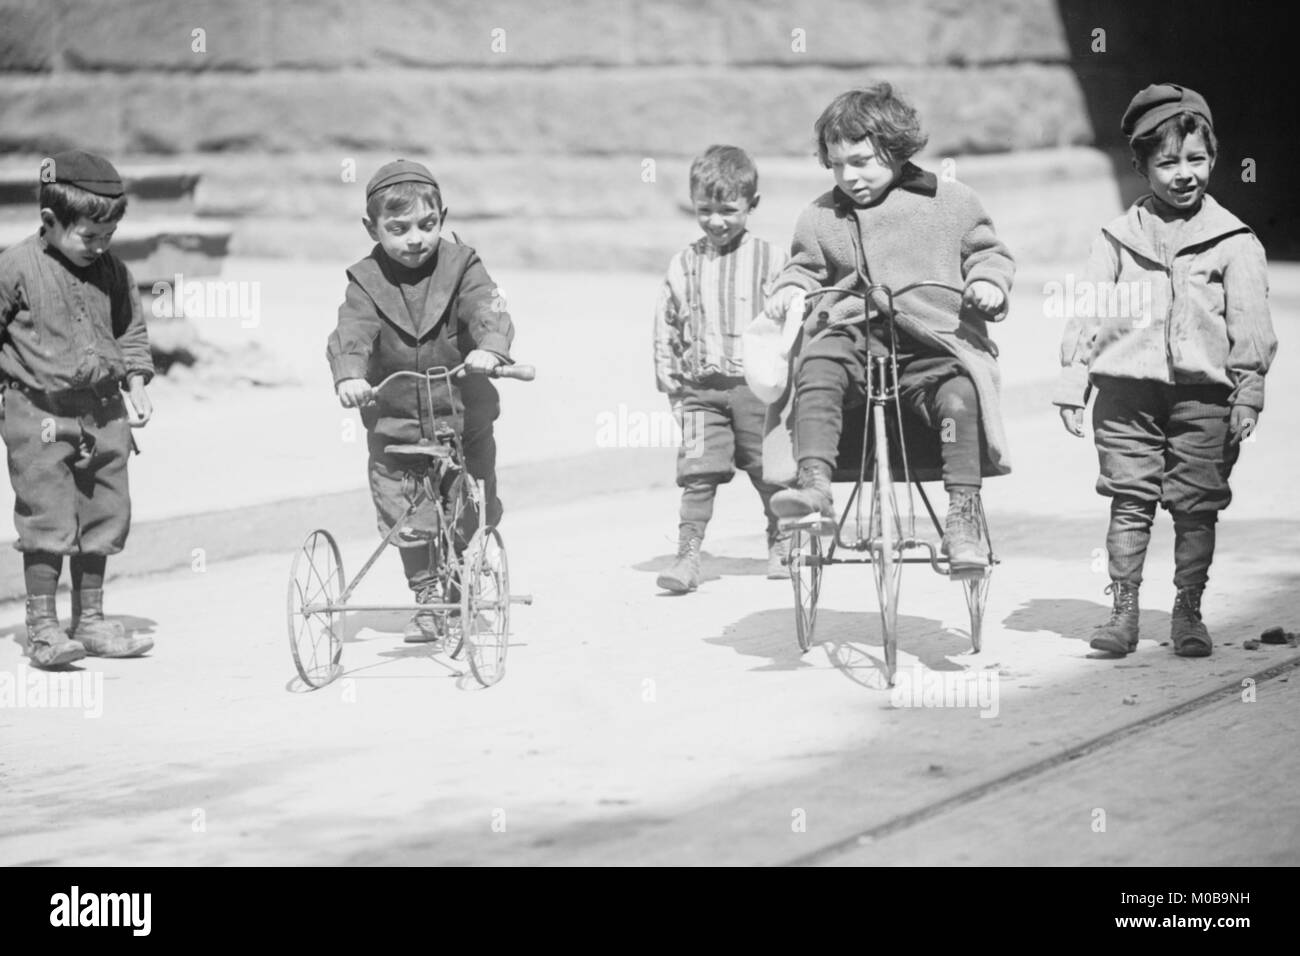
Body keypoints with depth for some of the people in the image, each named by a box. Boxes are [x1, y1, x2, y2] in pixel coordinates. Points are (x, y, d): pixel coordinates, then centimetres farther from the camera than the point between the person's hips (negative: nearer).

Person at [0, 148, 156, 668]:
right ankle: (42, 628, 1)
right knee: (48, 522, -8)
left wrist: (137, 382, 6)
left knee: (103, 517, 10)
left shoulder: (112, 272, 4)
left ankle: (90, 620, 22)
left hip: (103, 413, 6)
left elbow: (130, 330, 17)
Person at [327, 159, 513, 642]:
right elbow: (352, 333, -23)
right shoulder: (367, 281, -7)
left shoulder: (461, 267, -8)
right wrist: (349, 375, -44)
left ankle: (457, 589, 34)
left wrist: (490, 348, -48)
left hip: (463, 417, 0)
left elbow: (488, 310, -25)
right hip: (394, 425, 0)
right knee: (403, 515, 0)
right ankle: (427, 593, 23)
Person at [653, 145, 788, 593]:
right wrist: (667, 375, 6)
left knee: (769, 471, 10)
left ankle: (781, 543, 29)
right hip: (701, 388, 1)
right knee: (698, 472, -8)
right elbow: (666, 325, 13)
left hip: (756, 384, -1)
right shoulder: (684, 265, 6)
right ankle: (687, 557, -9)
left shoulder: (769, 259, -2)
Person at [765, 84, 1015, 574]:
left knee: (960, 398, -31)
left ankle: (962, 519, -24)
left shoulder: (951, 202, 10)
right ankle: (813, 483, -38)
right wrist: (789, 288, 5)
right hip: (856, 343, 1)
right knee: (818, 363, -32)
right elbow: (807, 266, 27)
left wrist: (989, 281, -4)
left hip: (934, 350, -1)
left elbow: (986, 252, 17)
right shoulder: (821, 217, 15)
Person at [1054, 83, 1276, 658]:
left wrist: (1248, 393, -4)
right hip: (1126, 393, 1)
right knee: (1129, 503, 1)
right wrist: (1073, 384, 6)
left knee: (1196, 507, 2)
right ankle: (1123, 611, 7)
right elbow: (1090, 314, 11)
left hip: (1202, 393, -1)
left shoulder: (1233, 241, 3)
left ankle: (1188, 613, 14)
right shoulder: (1118, 238, 8)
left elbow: (1250, 323, 2)